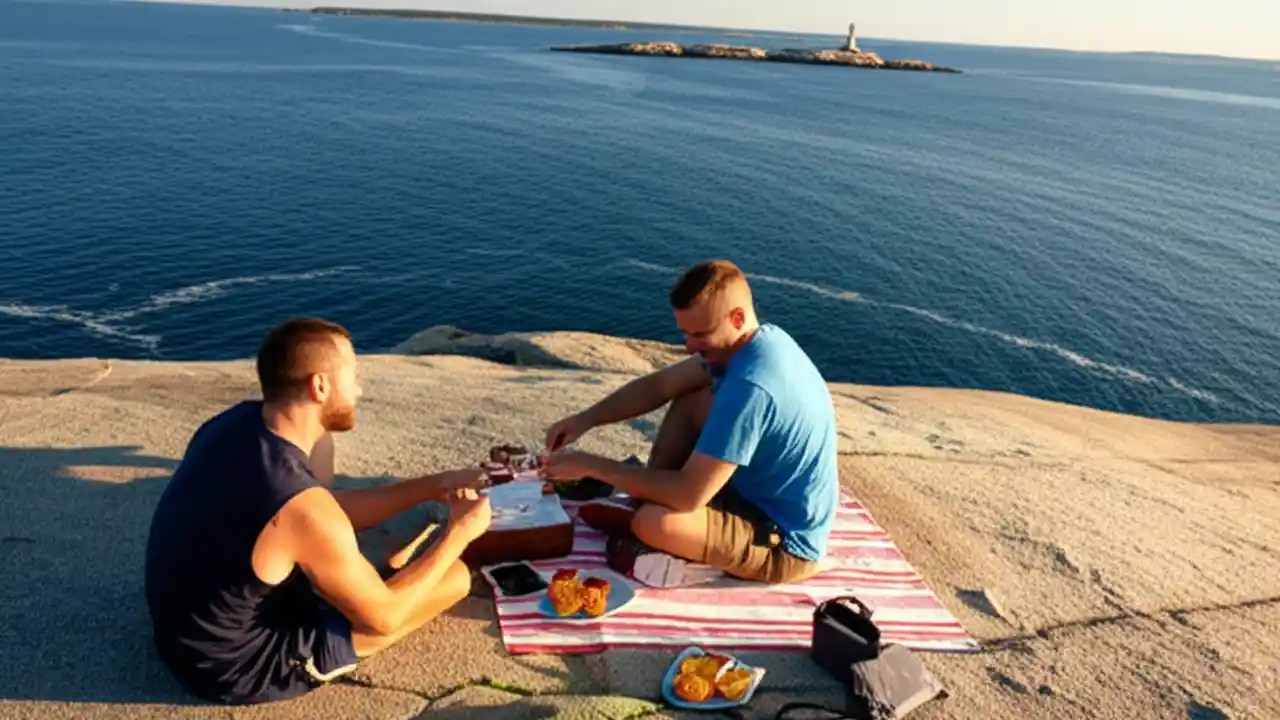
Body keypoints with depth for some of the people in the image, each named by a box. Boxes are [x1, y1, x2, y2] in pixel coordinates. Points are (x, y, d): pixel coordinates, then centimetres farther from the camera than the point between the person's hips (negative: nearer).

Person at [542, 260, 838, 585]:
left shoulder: (751, 386, -32)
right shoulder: (759, 340, -2)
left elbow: (689, 495, -30)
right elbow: (658, 386, 5)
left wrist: (592, 465, -21)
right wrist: (585, 419, -6)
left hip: (785, 544, -9)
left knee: (652, 522, -31)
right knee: (690, 401, 8)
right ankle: (637, 507, 9)